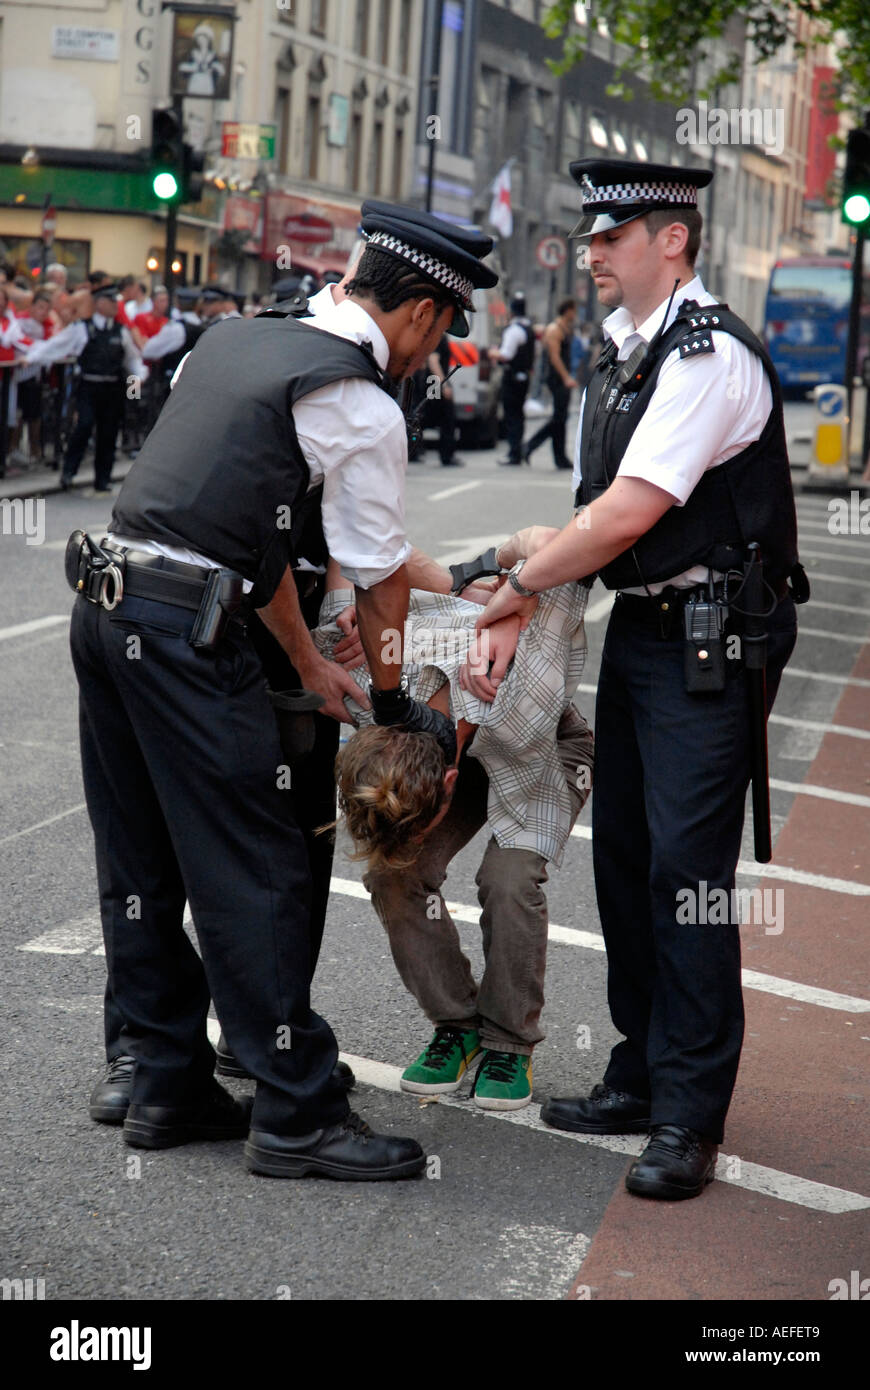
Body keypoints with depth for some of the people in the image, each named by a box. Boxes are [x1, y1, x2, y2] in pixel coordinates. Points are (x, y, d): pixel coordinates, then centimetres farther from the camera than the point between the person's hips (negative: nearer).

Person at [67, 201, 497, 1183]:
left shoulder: (234, 338, 18)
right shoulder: (360, 406, -7)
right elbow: (379, 575, -1)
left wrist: (309, 665, 27)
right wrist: (392, 700, 16)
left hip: (106, 610, 9)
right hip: (186, 632, -9)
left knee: (139, 867, 15)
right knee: (252, 872, -2)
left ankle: (163, 1086, 24)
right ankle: (295, 1116, 4)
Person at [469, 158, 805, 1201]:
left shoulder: (711, 355, -18)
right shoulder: (622, 353, 12)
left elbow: (625, 517, -22)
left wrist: (518, 586, -9)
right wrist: (516, 616, 3)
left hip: (711, 639, -10)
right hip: (638, 626, 10)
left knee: (686, 868, -9)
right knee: (623, 855, 14)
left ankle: (688, 1121, -2)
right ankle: (641, 1078, 27)